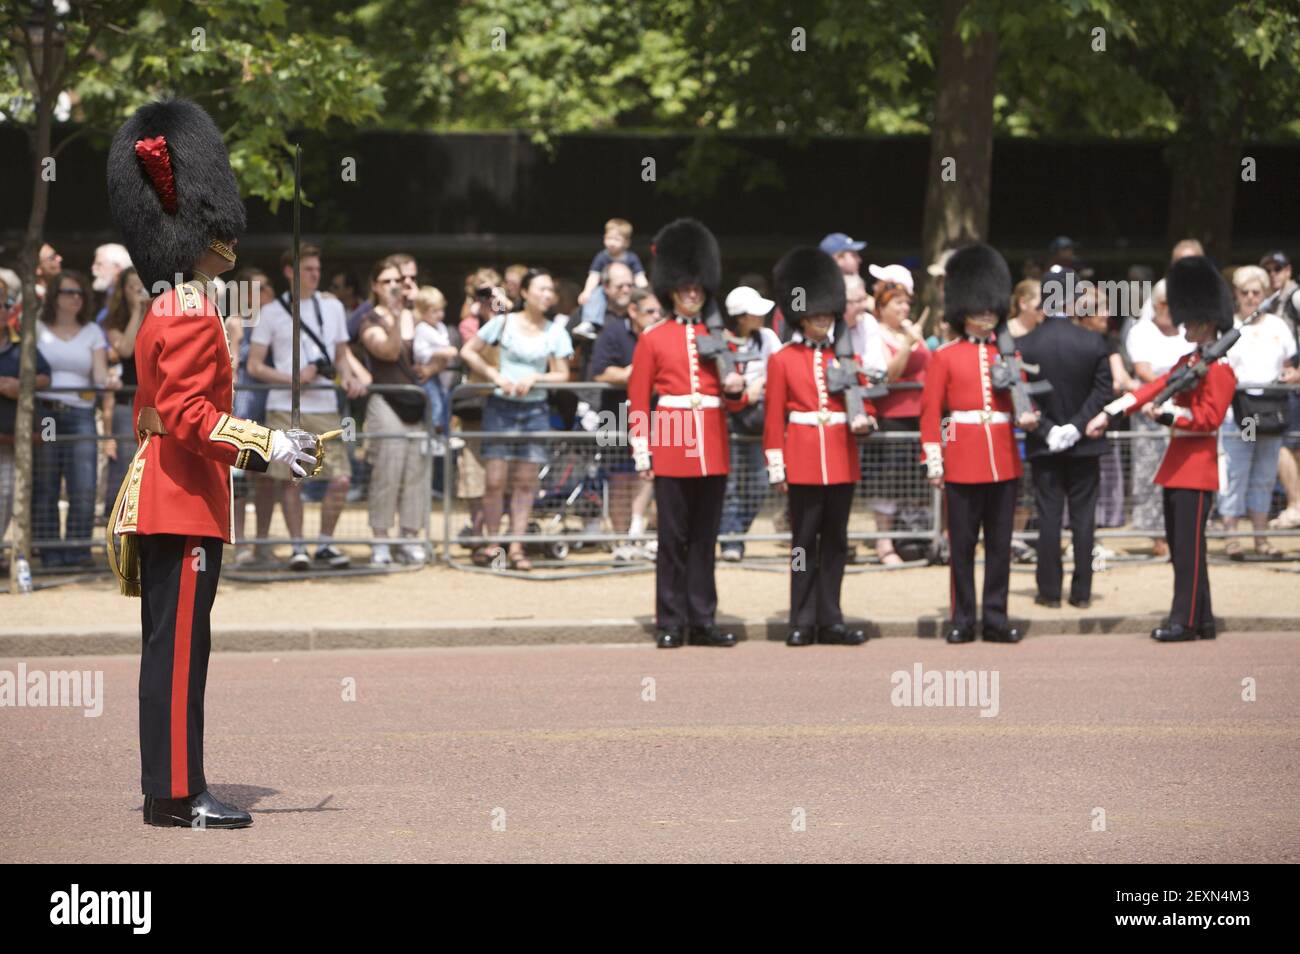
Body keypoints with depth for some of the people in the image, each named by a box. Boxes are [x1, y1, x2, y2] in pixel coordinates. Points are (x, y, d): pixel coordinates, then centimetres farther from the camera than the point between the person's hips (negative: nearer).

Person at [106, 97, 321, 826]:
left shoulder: (165, 315, 17)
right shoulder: (193, 318, -15)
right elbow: (186, 412, -23)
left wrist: (255, 451, 25)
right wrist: (267, 445, -23)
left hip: (161, 500, 11)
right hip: (184, 505, -11)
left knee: (172, 646, 11)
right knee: (180, 645, -9)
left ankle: (171, 788, 15)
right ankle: (178, 794, -8)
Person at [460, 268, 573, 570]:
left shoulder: (555, 333, 5)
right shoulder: (504, 323, 0)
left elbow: (561, 375, 4)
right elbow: (468, 351, 3)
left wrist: (534, 378, -13)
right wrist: (496, 376, -9)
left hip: (535, 410, 2)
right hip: (501, 407, -2)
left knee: (526, 481, 1)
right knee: (495, 479, -5)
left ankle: (516, 546, 5)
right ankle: (492, 542, 5)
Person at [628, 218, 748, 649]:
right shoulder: (653, 339, 2)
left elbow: (734, 402, 14)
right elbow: (637, 401, 1)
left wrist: (735, 389, -9)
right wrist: (641, 453, -5)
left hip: (712, 450, 3)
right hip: (671, 448, -3)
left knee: (705, 537, 6)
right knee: (673, 537, -1)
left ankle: (702, 620, 9)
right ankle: (671, 623, 3)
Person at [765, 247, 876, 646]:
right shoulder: (783, 360, 3)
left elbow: (865, 404, 14)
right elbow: (774, 417, 0)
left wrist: (864, 420, -10)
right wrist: (776, 466, -5)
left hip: (841, 459, 3)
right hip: (803, 460, -3)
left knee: (835, 542, 6)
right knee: (804, 542, 0)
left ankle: (830, 620, 11)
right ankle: (803, 622, 3)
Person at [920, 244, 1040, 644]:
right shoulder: (945, 357, 3)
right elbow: (931, 411, -1)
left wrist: (1026, 418, -9)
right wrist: (933, 459, -8)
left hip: (1003, 460, 3)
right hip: (963, 460, -3)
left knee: (1000, 544, 5)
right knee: (962, 544, 1)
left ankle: (996, 618, 10)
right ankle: (962, 620, 6)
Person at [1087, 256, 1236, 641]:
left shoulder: (1218, 368, -11)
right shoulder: (1188, 362, 17)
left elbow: (1210, 417, -19)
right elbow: (1152, 389, 13)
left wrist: (1167, 413, -26)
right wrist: (1109, 413, 6)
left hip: (1197, 463, -9)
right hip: (1178, 463, 9)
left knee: (1188, 545, -8)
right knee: (1179, 544, 10)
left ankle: (1185, 621, -6)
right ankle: (1201, 620, 14)